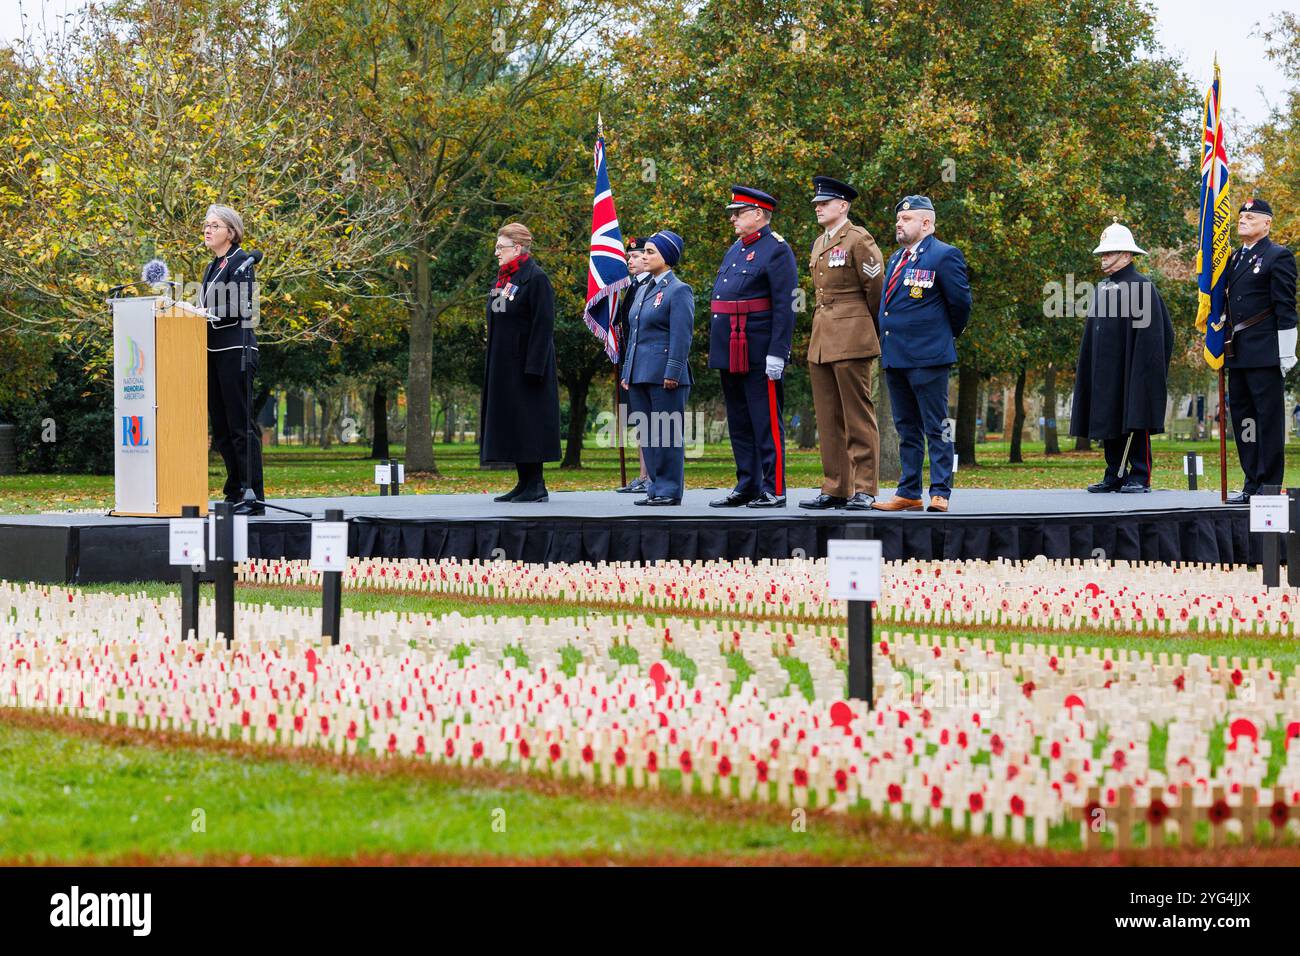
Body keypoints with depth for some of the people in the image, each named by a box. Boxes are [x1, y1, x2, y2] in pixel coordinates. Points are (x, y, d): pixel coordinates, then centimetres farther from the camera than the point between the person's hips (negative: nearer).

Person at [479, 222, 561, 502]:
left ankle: (537, 486, -2)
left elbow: (543, 326, -16)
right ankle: (524, 483, 14)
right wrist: (493, 364, 16)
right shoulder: (503, 279, 14)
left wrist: (534, 368, -21)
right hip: (504, 366, 9)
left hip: (525, 364, -9)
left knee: (528, 421, -6)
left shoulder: (536, 279, -12)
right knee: (510, 423, 9)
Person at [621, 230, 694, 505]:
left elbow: (681, 336, -12)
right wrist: (627, 372, 18)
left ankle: (670, 490, -2)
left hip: (664, 377, -8)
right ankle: (656, 488, 14)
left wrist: (672, 373, -18)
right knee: (648, 434, 9)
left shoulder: (679, 291, -7)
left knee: (668, 432, -4)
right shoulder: (643, 290, 18)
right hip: (640, 374, 8)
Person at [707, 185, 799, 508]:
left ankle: (774, 490, -3)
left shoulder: (776, 250, -9)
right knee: (739, 422, 12)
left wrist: (777, 353, -21)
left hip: (759, 355, -9)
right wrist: (717, 348, 21)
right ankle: (747, 487, 19)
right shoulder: (736, 249, 18)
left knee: (767, 422, -5)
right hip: (730, 354, 9)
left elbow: (785, 306, -15)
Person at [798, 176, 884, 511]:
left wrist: (871, 328, 5)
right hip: (821, 339, 8)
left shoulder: (858, 240, -8)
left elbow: (876, 288, -4)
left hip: (852, 340, -8)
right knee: (828, 419, 8)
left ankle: (864, 490, -3)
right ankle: (835, 489, 12)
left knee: (858, 416, -5)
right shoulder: (819, 244, 16)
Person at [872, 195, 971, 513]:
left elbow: (960, 302, -4)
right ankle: (908, 493, 15)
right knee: (907, 429, 11)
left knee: (936, 428, -5)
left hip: (928, 357, -8)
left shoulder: (944, 256, -7)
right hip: (894, 356, 8)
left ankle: (940, 493, -5)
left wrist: (949, 334, 7)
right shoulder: (896, 259, 17)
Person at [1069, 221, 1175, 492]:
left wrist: (1142, 371, -17)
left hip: (1131, 374, -7)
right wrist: (1085, 370, 14)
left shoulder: (1141, 286, -7)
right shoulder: (1102, 289, 16)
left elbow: (1150, 333, -12)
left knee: (1135, 422, -4)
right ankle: (1115, 476, 14)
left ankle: (1140, 477, 0)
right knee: (1108, 423, 8)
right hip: (1105, 374, 7)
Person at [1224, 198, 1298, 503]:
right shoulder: (1234, 259, 19)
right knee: (1242, 418, 8)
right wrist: (1225, 347, 17)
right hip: (1238, 355, 8)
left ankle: (1270, 486, -3)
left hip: (1265, 353, -8)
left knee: (1269, 419, -5)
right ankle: (1252, 485, 13)